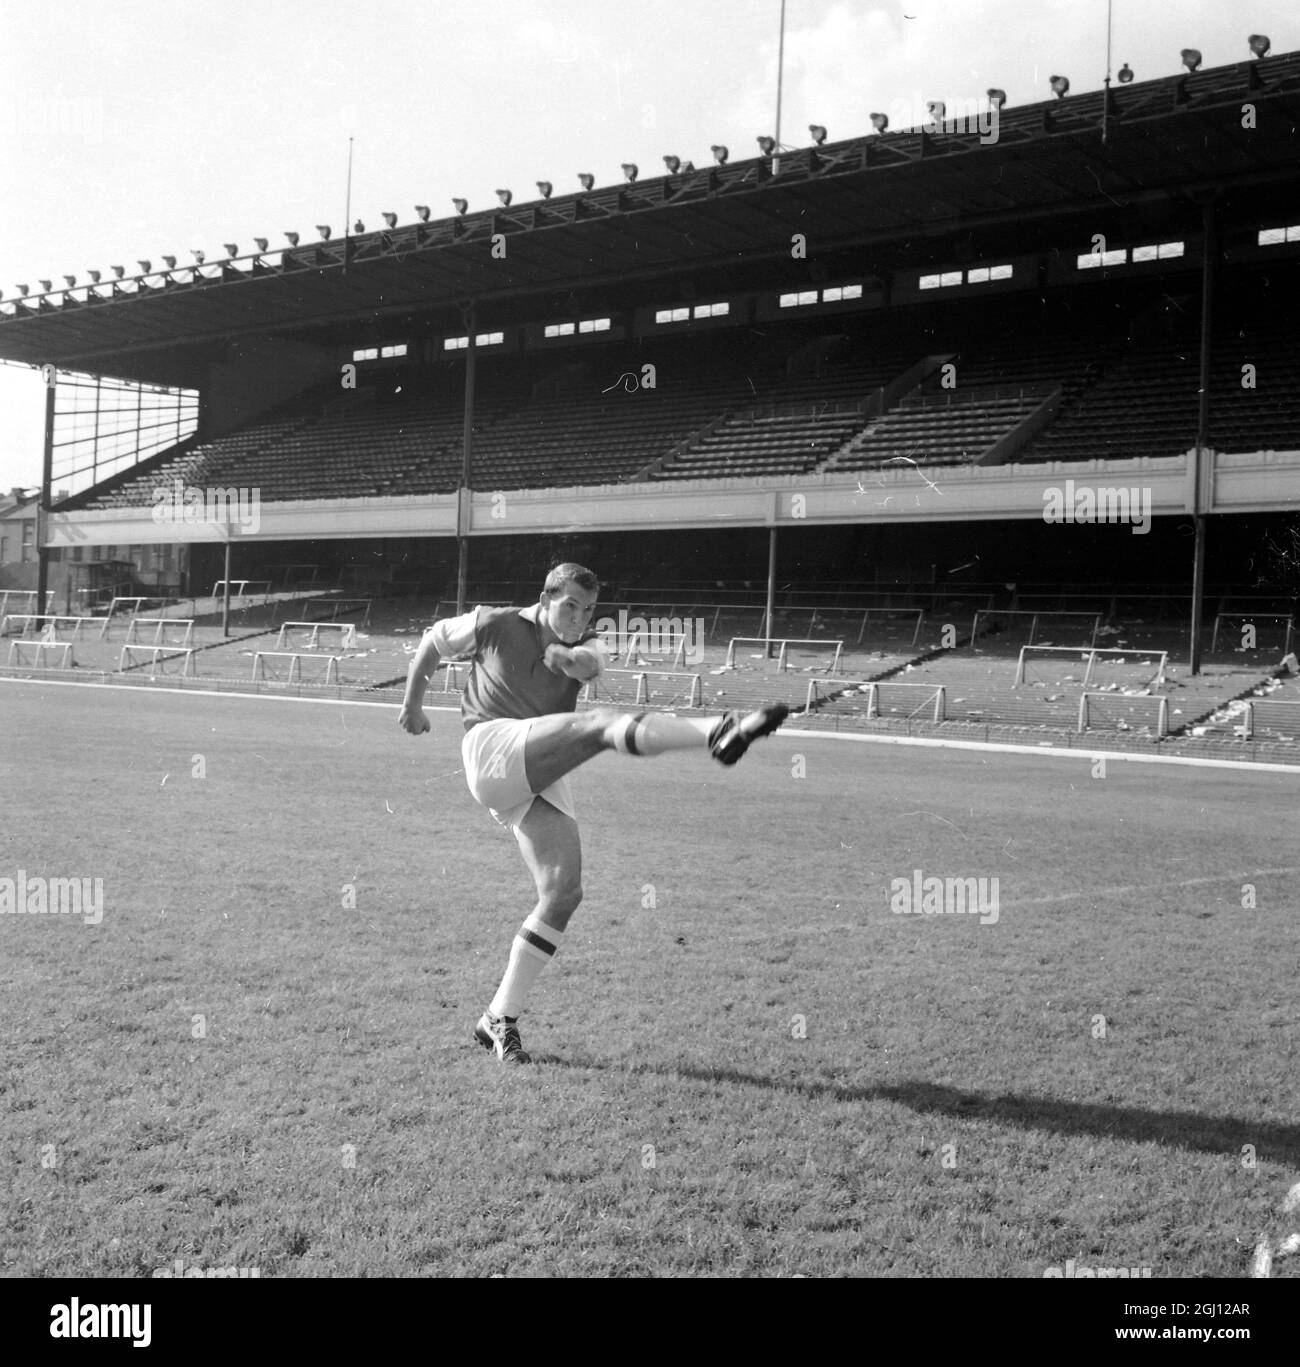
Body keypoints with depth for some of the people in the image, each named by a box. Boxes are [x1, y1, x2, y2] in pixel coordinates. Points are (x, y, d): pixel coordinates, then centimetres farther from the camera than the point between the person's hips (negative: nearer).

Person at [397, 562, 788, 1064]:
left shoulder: (583, 645, 12)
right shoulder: (495, 625, 4)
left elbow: (591, 663, -13)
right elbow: (433, 641, 19)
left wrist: (569, 657, -35)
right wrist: (412, 704, 23)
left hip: (542, 780, 6)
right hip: (492, 746, -6)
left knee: (562, 895, -3)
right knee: (602, 724, -27)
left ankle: (500, 1018, 5)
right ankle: (719, 733, -49)